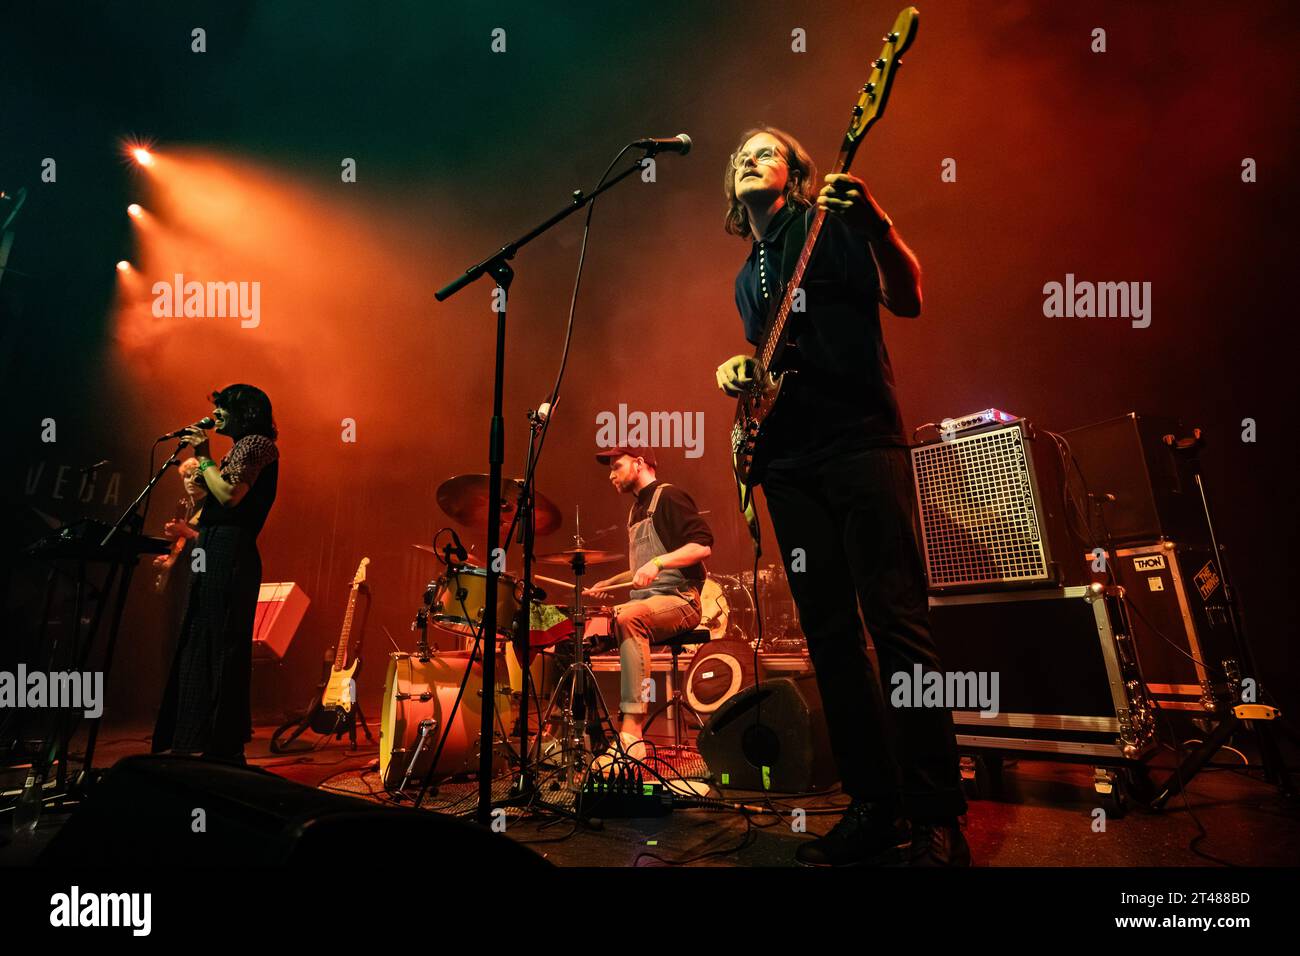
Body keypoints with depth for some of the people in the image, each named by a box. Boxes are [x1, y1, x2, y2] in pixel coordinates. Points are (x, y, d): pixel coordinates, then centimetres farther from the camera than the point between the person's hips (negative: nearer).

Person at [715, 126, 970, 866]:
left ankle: (937, 818, 2)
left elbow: (908, 299, -5)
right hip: (787, 458, 7)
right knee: (830, 632, 4)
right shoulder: (747, 278, 25)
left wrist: (877, 228, -22)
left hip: (860, 440, -6)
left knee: (899, 620, -9)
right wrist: (738, 370, 11)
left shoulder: (830, 223, 7)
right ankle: (877, 805, 14)